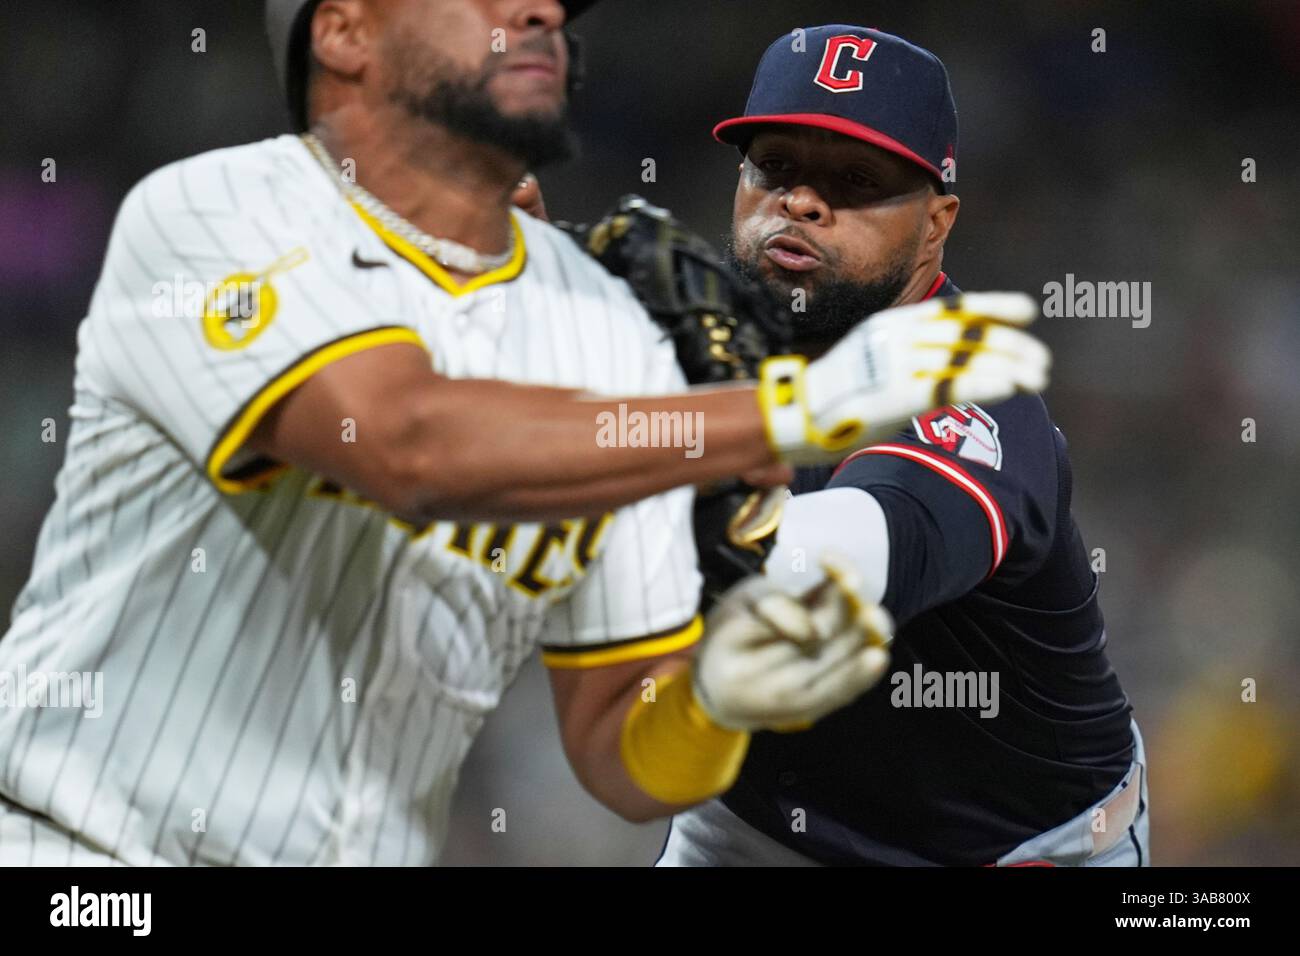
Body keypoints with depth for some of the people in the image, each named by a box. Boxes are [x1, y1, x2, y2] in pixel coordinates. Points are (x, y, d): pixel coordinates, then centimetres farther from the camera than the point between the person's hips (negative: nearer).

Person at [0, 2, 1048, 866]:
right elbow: (416, 448, -28)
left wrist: (714, 701, -17)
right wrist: (797, 410, -28)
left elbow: (621, 757, 5)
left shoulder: (609, 333, 4)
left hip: (378, 851, 5)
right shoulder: (206, 218, -11)